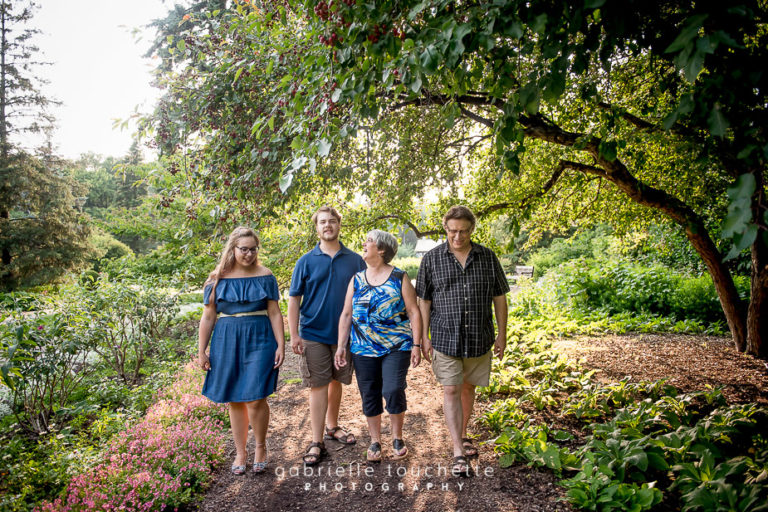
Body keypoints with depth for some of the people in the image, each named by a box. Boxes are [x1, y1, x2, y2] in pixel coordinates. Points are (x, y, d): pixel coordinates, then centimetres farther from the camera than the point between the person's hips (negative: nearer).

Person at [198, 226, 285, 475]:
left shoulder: (265, 277, 1)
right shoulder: (217, 279, 3)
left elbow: (274, 313, 2)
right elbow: (208, 317, 6)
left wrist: (280, 345, -4)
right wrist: (201, 351, 4)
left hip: (259, 342, -2)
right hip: (227, 343, 2)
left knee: (255, 399, -5)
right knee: (235, 400, 9)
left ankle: (260, 446, 20)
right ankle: (240, 452, 27)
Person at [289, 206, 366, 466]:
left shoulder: (355, 261, 3)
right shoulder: (306, 261, -1)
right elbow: (294, 299, -1)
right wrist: (294, 335, -8)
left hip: (344, 333, 2)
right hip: (313, 334, -2)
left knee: (336, 381, 16)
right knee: (318, 385, -1)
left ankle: (332, 426, 35)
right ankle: (317, 442, 7)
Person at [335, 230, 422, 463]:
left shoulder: (399, 278, -1)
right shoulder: (357, 280, 8)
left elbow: (414, 312, -2)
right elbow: (346, 315, 9)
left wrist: (416, 345, -8)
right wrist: (341, 346, 3)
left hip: (397, 347, -3)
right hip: (364, 348, 3)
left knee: (393, 391, -10)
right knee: (370, 395, 8)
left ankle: (397, 438, 14)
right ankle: (375, 441, 26)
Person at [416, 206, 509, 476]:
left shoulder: (488, 258, 1)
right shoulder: (432, 259, -3)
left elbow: (499, 298, 6)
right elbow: (424, 301, 1)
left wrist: (502, 334, 5)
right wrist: (424, 337, -2)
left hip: (479, 339, 2)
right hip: (446, 338, -2)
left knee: (468, 387, 15)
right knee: (451, 391, -4)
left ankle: (463, 434, 35)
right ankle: (458, 452, 1)